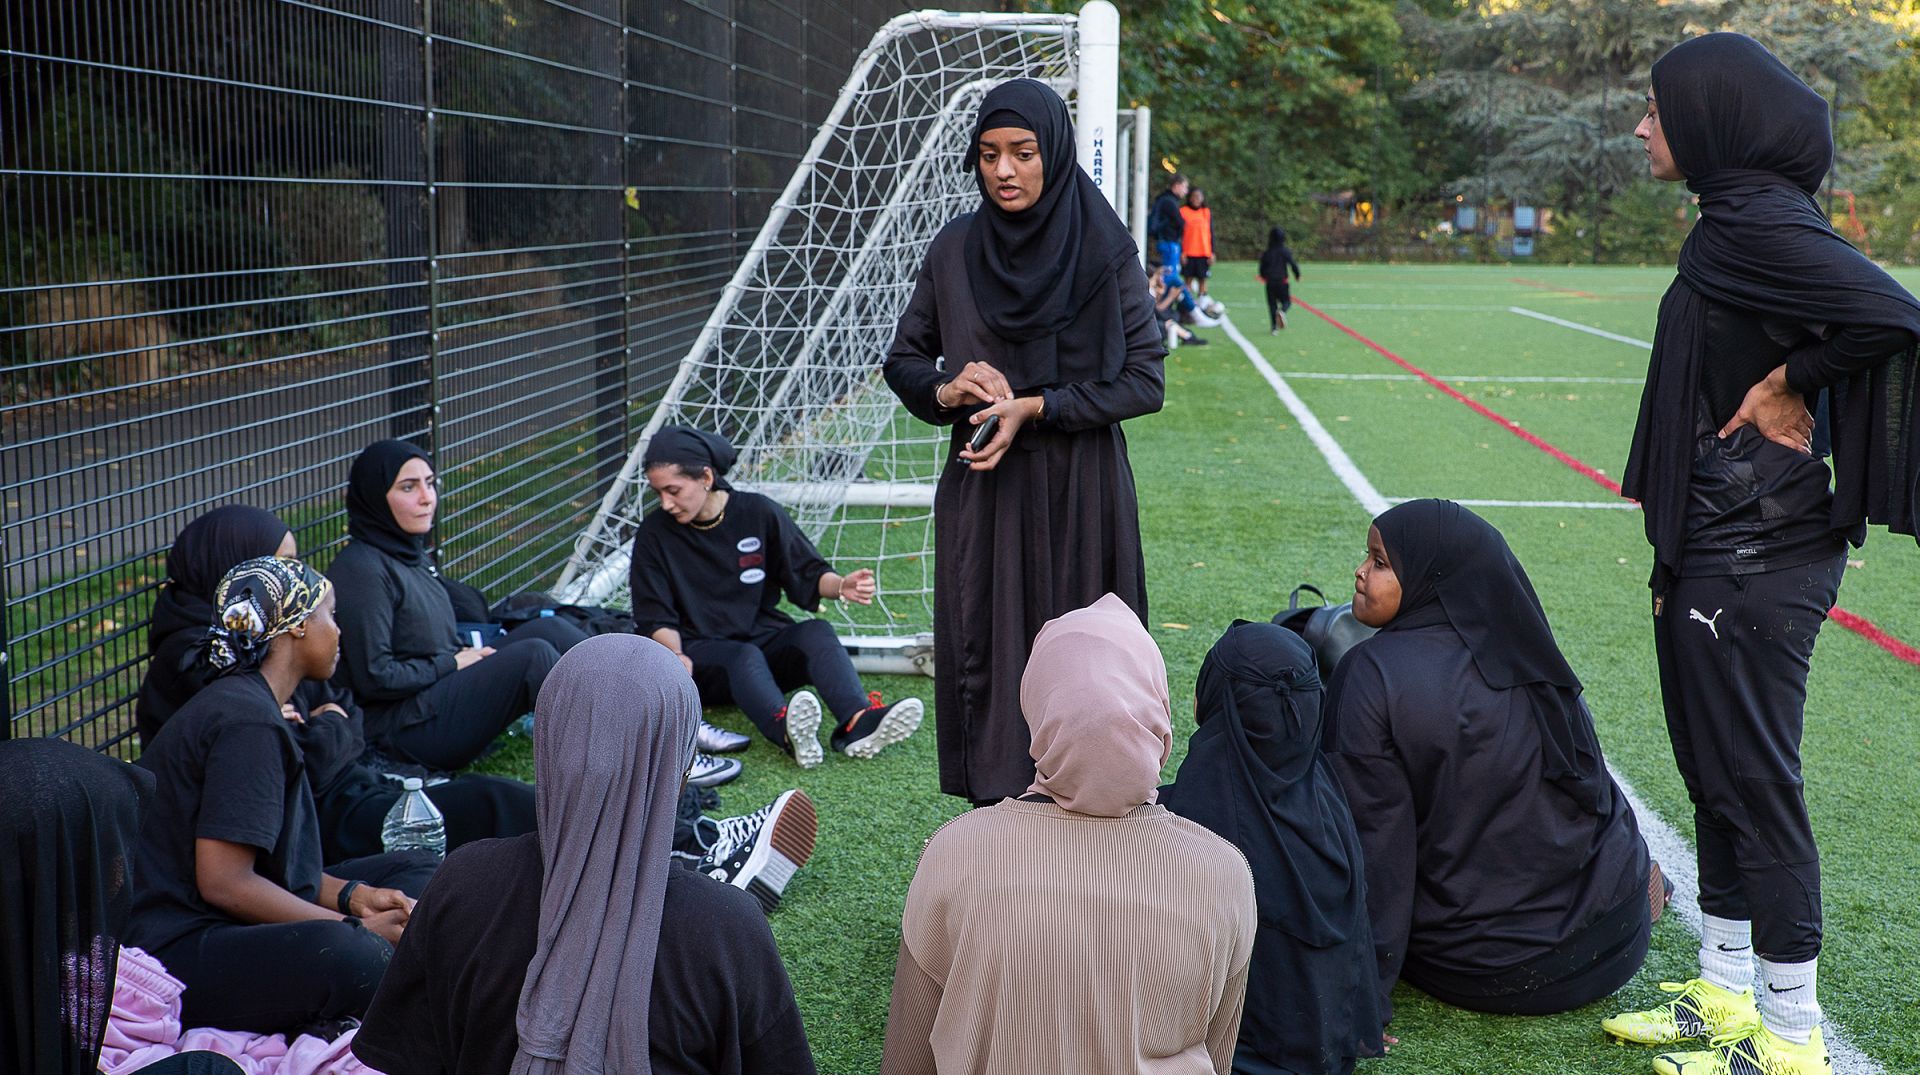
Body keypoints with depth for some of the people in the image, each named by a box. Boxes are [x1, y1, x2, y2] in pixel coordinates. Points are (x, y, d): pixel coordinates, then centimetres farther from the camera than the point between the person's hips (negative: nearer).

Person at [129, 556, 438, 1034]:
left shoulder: (241, 702, 17)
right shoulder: (248, 721, -15)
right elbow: (223, 882, -21)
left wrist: (355, 895, 0)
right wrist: (355, 928, -15)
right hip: (174, 952, -12)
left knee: (419, 869, 11)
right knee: (346, 956, -40)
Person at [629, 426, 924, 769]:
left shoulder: (759, 513, 2)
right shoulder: (653, 534, 0)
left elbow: (807, 574, 5)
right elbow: (655, 618, 0)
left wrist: (840, 586, -18)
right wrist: (675, 656, -21)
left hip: (765, 640, 2)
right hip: (700, 655, -2)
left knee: (817, 632, -28)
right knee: (743, 658, -35)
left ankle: (858, 723, -55)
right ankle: (785, 730, -68)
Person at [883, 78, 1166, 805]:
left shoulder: (1105, 249, -5)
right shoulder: (953, 249, 4)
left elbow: (1146, 381, -6)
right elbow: (903, 360, 12)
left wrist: (1036, 408, -15)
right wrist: (947, 390, -10)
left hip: (1079, 496, -2)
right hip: (981, 493, 2)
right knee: (983, 662, 3)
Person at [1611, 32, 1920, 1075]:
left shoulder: (1759, 222, -18)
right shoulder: (1732, 218, 12)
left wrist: (1790, 384, -17)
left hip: (1752, 559, -10)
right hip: (1714, 548, 10)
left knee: (1754, 784, -1)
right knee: (1716, 777, 17)